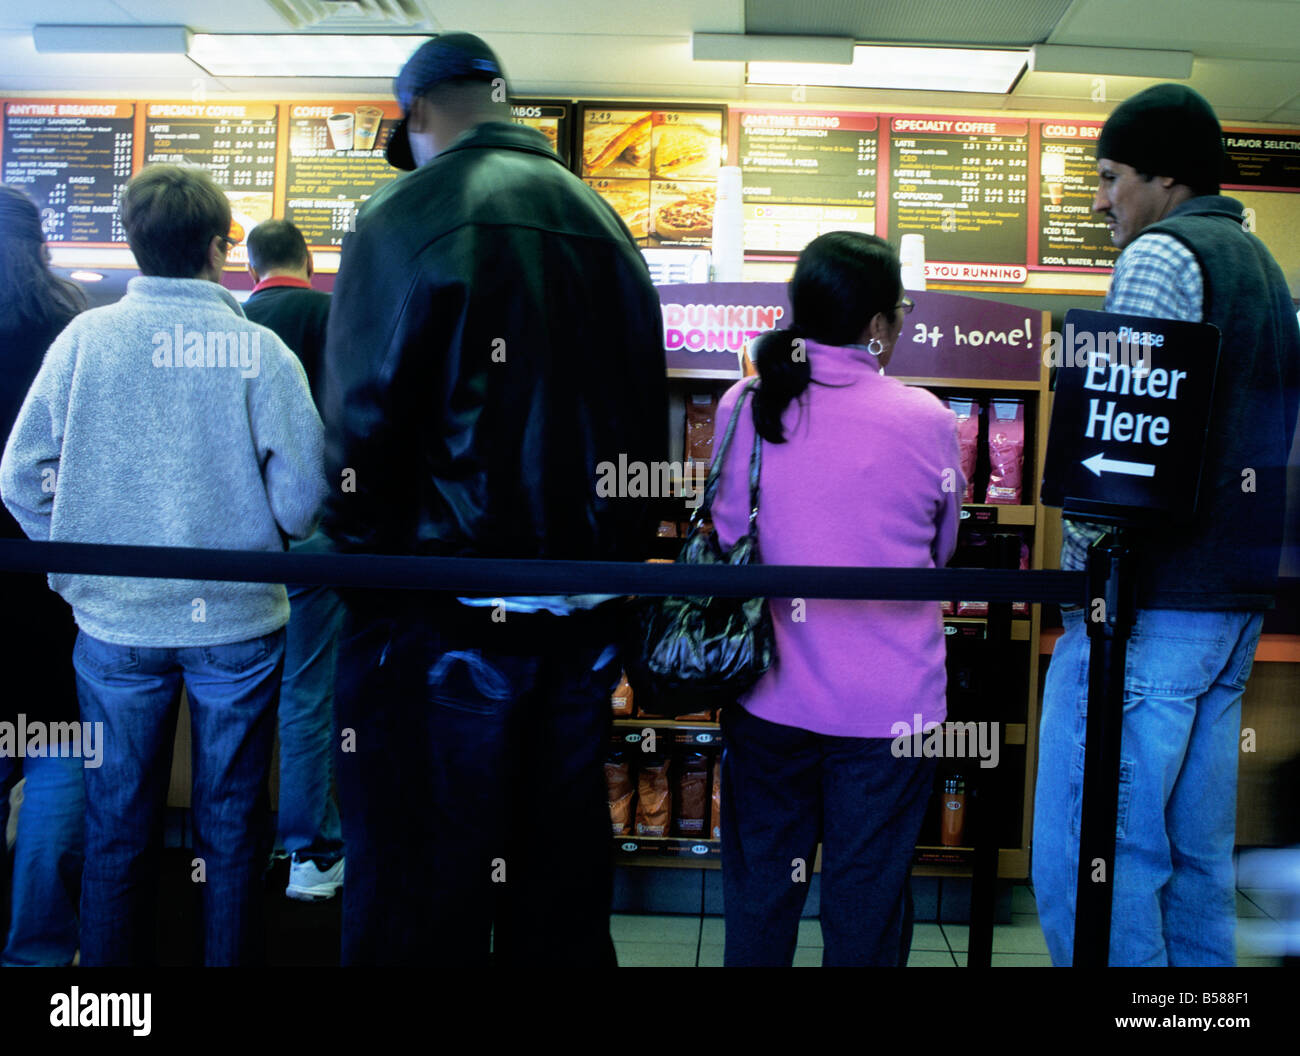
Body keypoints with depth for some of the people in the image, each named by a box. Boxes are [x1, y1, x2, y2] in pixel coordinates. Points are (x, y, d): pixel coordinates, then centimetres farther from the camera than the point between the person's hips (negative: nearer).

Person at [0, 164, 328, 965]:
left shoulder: (86, 337, -4)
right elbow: (304, 496, -12)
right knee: (232, 824, 14)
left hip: (115, 620, 2)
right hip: (237, 620, -2)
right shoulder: (259, 349, -11)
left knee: (119, 824, 16)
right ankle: (230, 956, 27)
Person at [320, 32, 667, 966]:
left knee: (423, 894, 6)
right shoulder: (604, 223, 9)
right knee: (563, 869, 18)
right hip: (586, 617, 6)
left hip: (446, 616, -5)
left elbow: (362, 420, -11)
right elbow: (648, 422, 12)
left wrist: (356, 550, 4)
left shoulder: (408, 215, -7)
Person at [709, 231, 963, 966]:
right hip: (893, 706, -1)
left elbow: (728, 539, 3)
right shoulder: (929, 421, -10)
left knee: (760, 891, 19)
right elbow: (942, 553, 5)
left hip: (771, 698, 2)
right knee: (868, 904, 15)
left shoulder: (744, 407, -7)